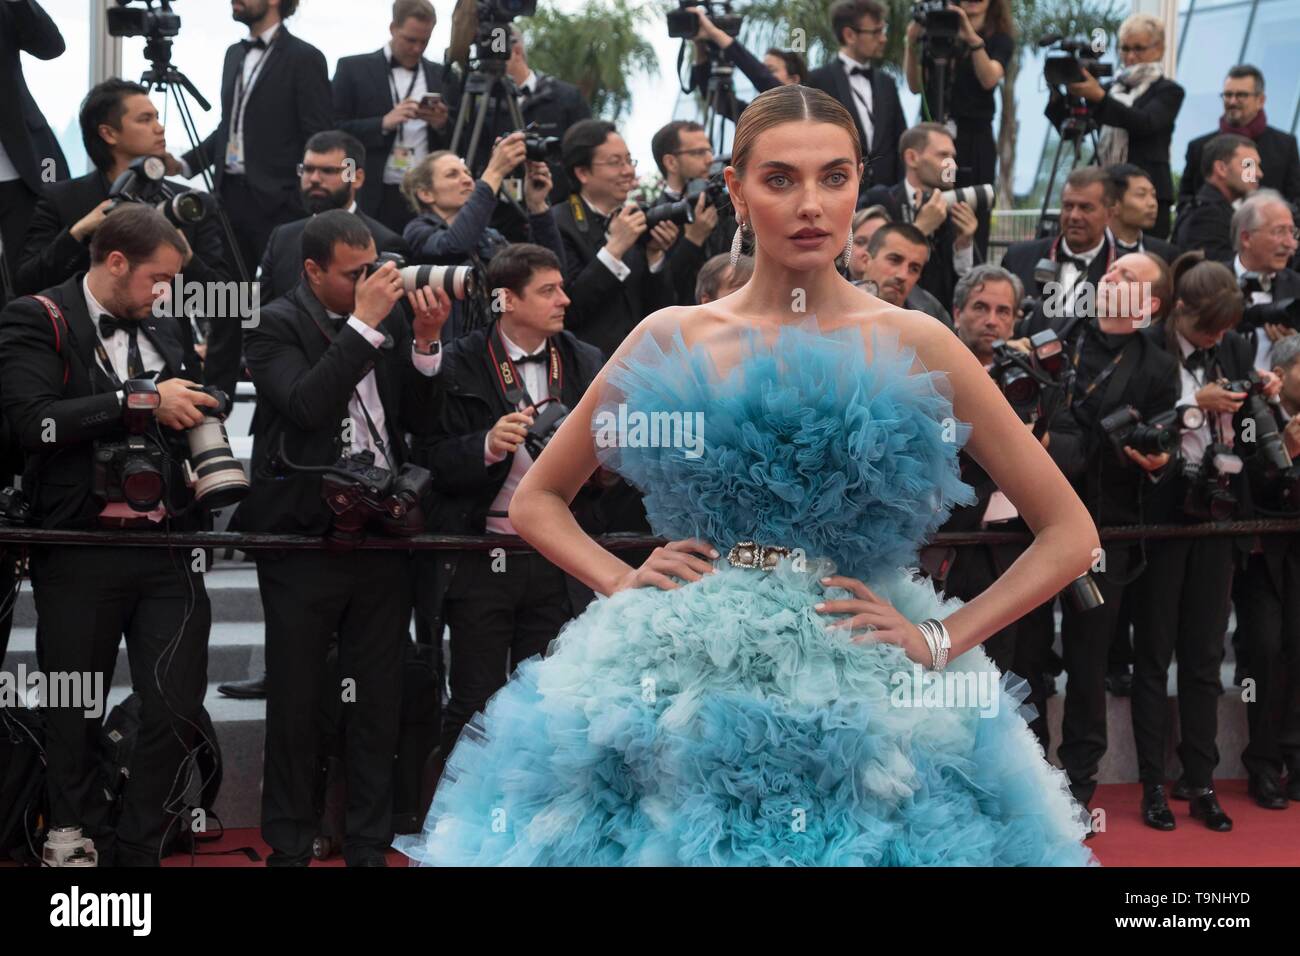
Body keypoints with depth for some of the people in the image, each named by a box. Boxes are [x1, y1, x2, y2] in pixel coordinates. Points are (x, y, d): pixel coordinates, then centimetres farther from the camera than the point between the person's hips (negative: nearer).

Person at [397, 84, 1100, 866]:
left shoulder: (915, 348, 0)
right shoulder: (672, 340, 4)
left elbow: (1070, 533, 3)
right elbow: (535, 502, 16)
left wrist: (941, 639, -5)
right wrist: (621, 583, -1)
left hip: (863, 705, -1)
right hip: (681, 684, 1)